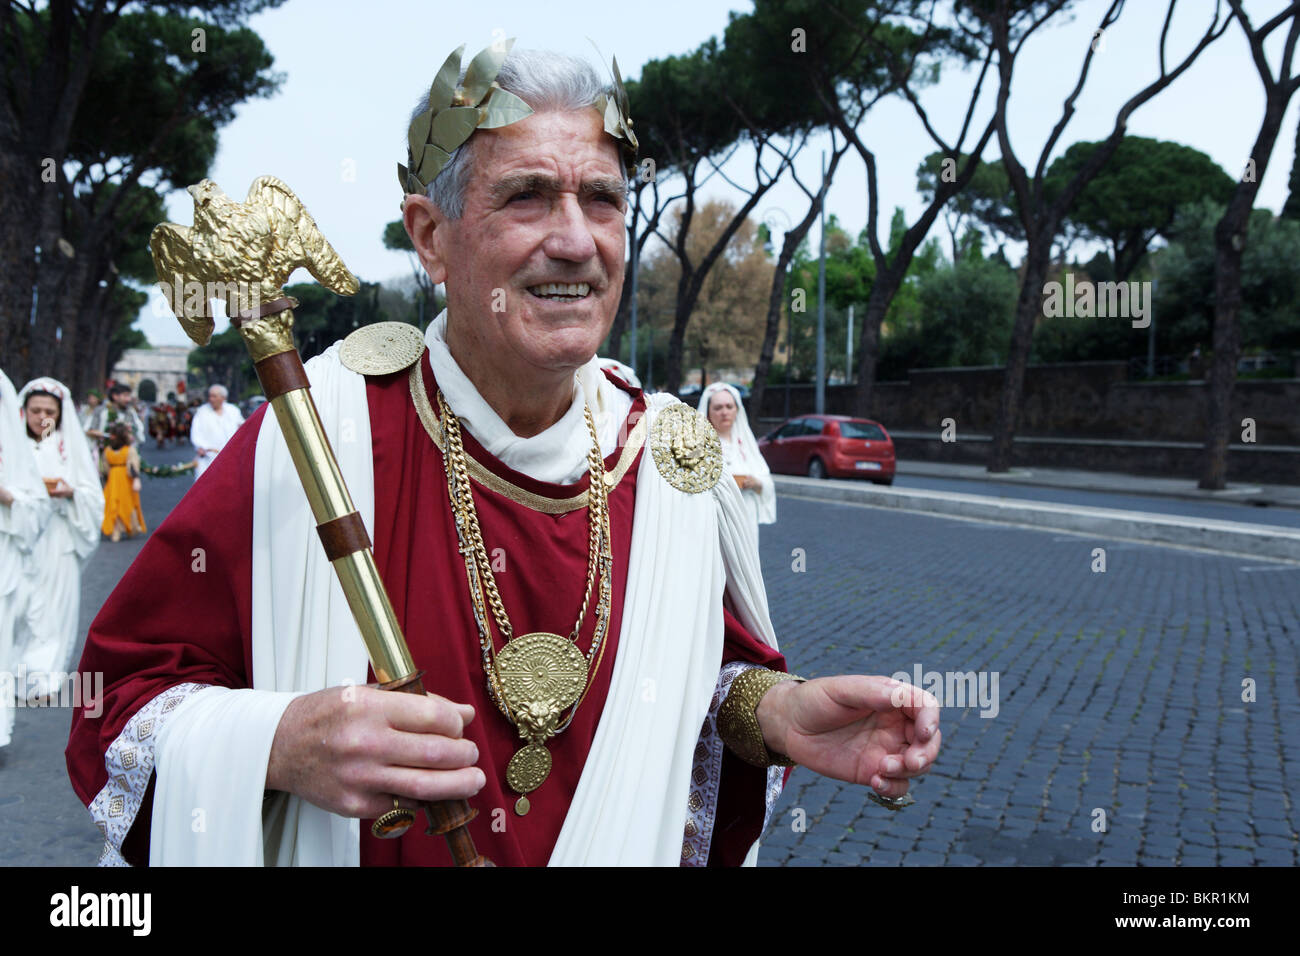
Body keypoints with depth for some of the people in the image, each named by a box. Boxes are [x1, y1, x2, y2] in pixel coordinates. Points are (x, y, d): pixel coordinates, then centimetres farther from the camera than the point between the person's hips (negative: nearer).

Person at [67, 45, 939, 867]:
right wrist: (276, 745, -32)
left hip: (628, 844, 3)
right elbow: (120, 701, -14)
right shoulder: (312, 436, -21)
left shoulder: (676, 459, -11)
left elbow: (707, 678, 4)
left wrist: (769, 711, -16)